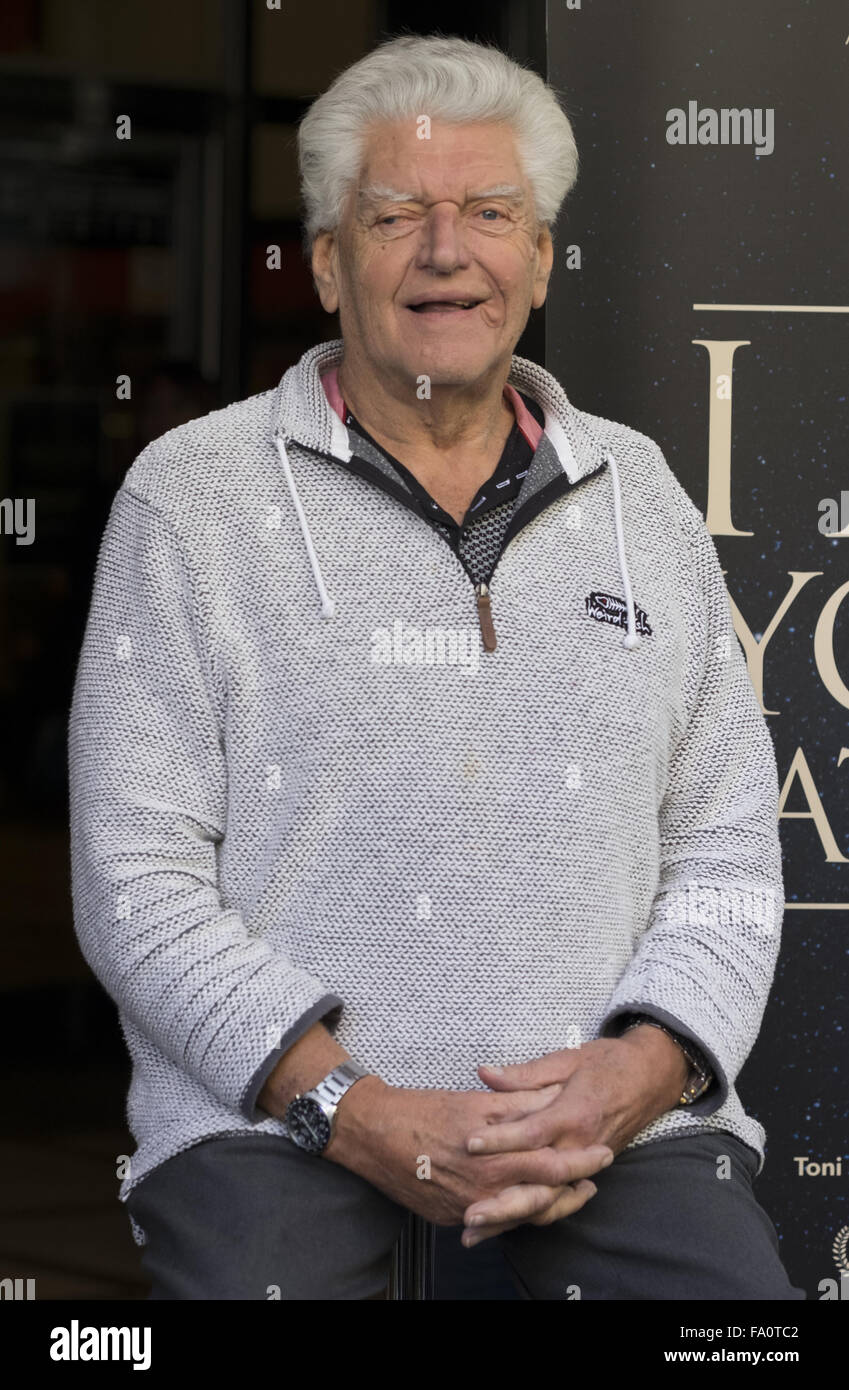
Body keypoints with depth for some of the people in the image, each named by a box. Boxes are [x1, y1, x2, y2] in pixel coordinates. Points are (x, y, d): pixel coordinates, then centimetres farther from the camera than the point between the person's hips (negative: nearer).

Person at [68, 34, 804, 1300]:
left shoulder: (642, 499, 15)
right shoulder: (192, 497, 4)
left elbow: (728, 847, 14)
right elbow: (137, 877, -1)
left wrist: (642, 1067, -6)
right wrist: (358, 1114, -13)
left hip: (613, 1106, 2)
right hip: (277, 1112, -2)